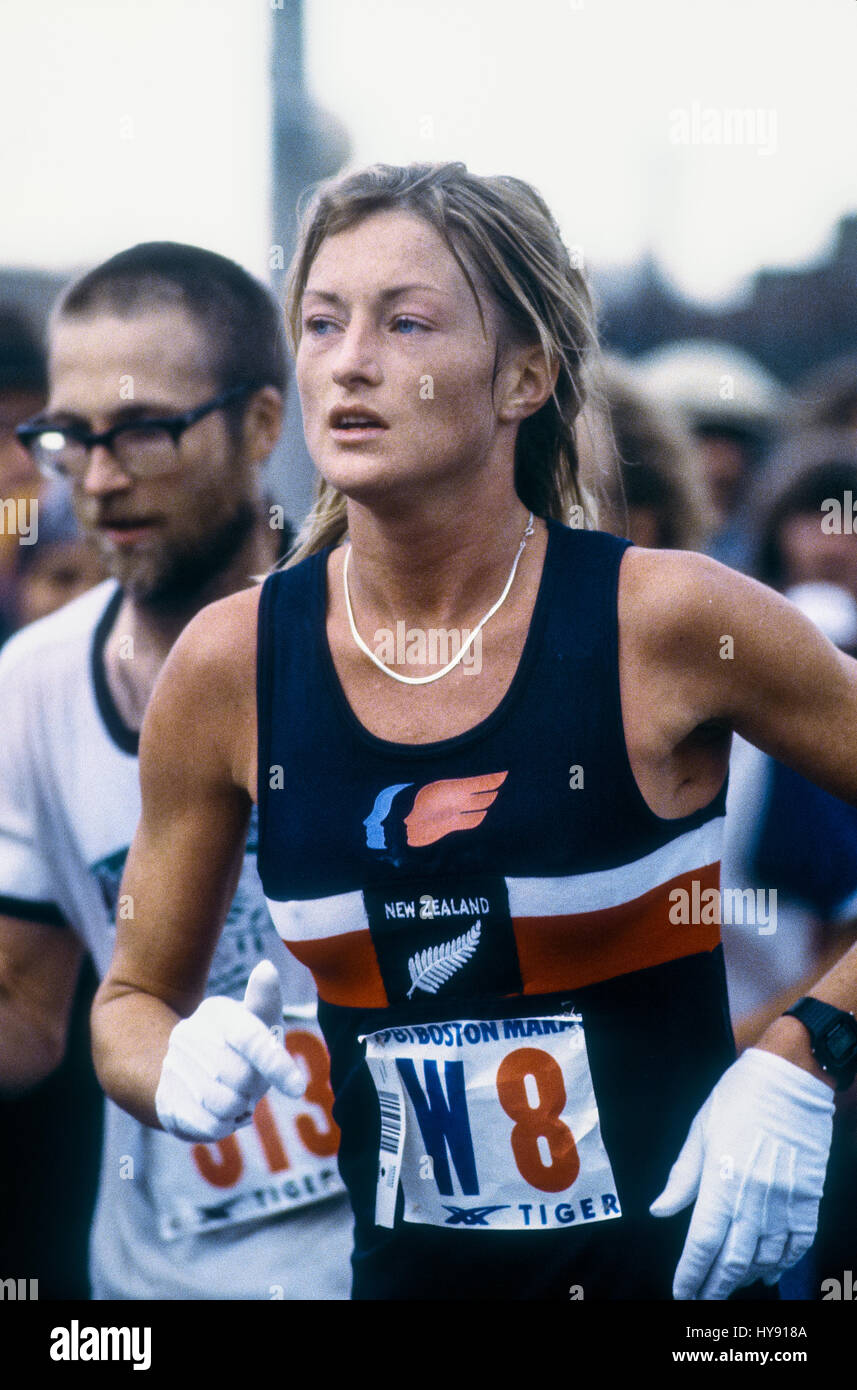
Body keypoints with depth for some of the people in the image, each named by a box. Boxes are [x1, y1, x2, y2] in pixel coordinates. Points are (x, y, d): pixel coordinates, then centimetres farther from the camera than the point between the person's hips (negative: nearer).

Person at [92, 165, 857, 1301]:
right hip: (403, 1271, 2)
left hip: (682, 1256, -2)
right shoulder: (228, 667, -5)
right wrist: (180, 1070, -12)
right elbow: (131, 999, 7)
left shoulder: (667, 622, -13)